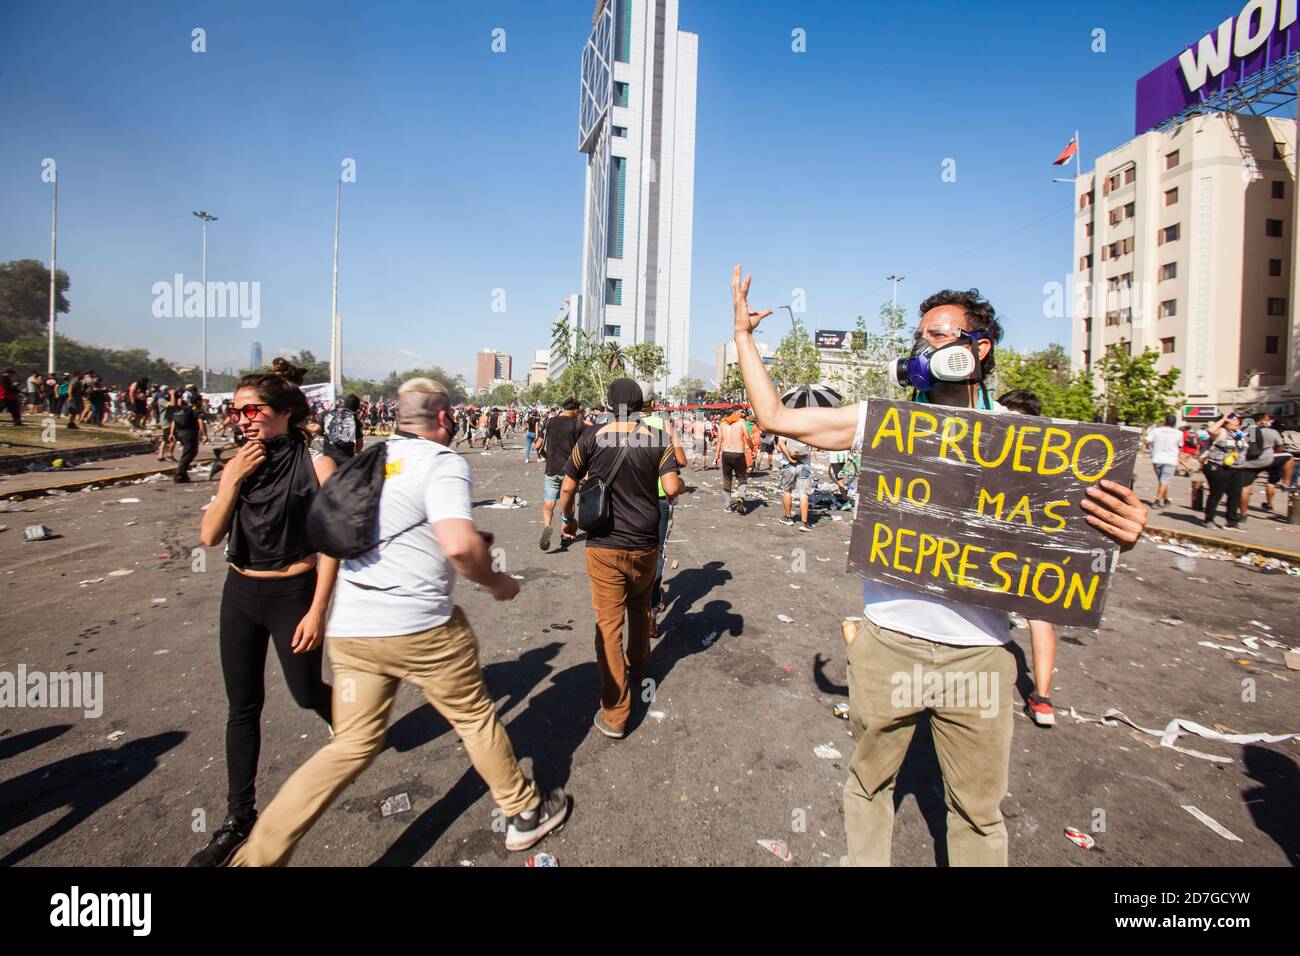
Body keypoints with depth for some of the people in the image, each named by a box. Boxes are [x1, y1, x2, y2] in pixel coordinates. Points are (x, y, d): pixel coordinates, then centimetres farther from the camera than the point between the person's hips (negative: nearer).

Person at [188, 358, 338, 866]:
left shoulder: (315, 465, -14)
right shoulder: (238, 463, 1)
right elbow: (209, 537, -2)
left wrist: (317, 611, -15)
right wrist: (232, 480, -14)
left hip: (293, 593, -5)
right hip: (240, 593, 5)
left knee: (306, 693, 11)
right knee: (242, 706, 13)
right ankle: (239, 818, 28)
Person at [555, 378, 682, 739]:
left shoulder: (592, 437, -5)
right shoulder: (658, 438, -5)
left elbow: (568, 486, 1)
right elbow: (672, 487, -14)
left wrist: (567, 516, 20)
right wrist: (680, 483, 10)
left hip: (604, 546, -2)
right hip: (644, 545, 2)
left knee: (608, 624, 2)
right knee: (640, 609, 26)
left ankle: (615, 714, 7)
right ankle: (638, 669, 47)